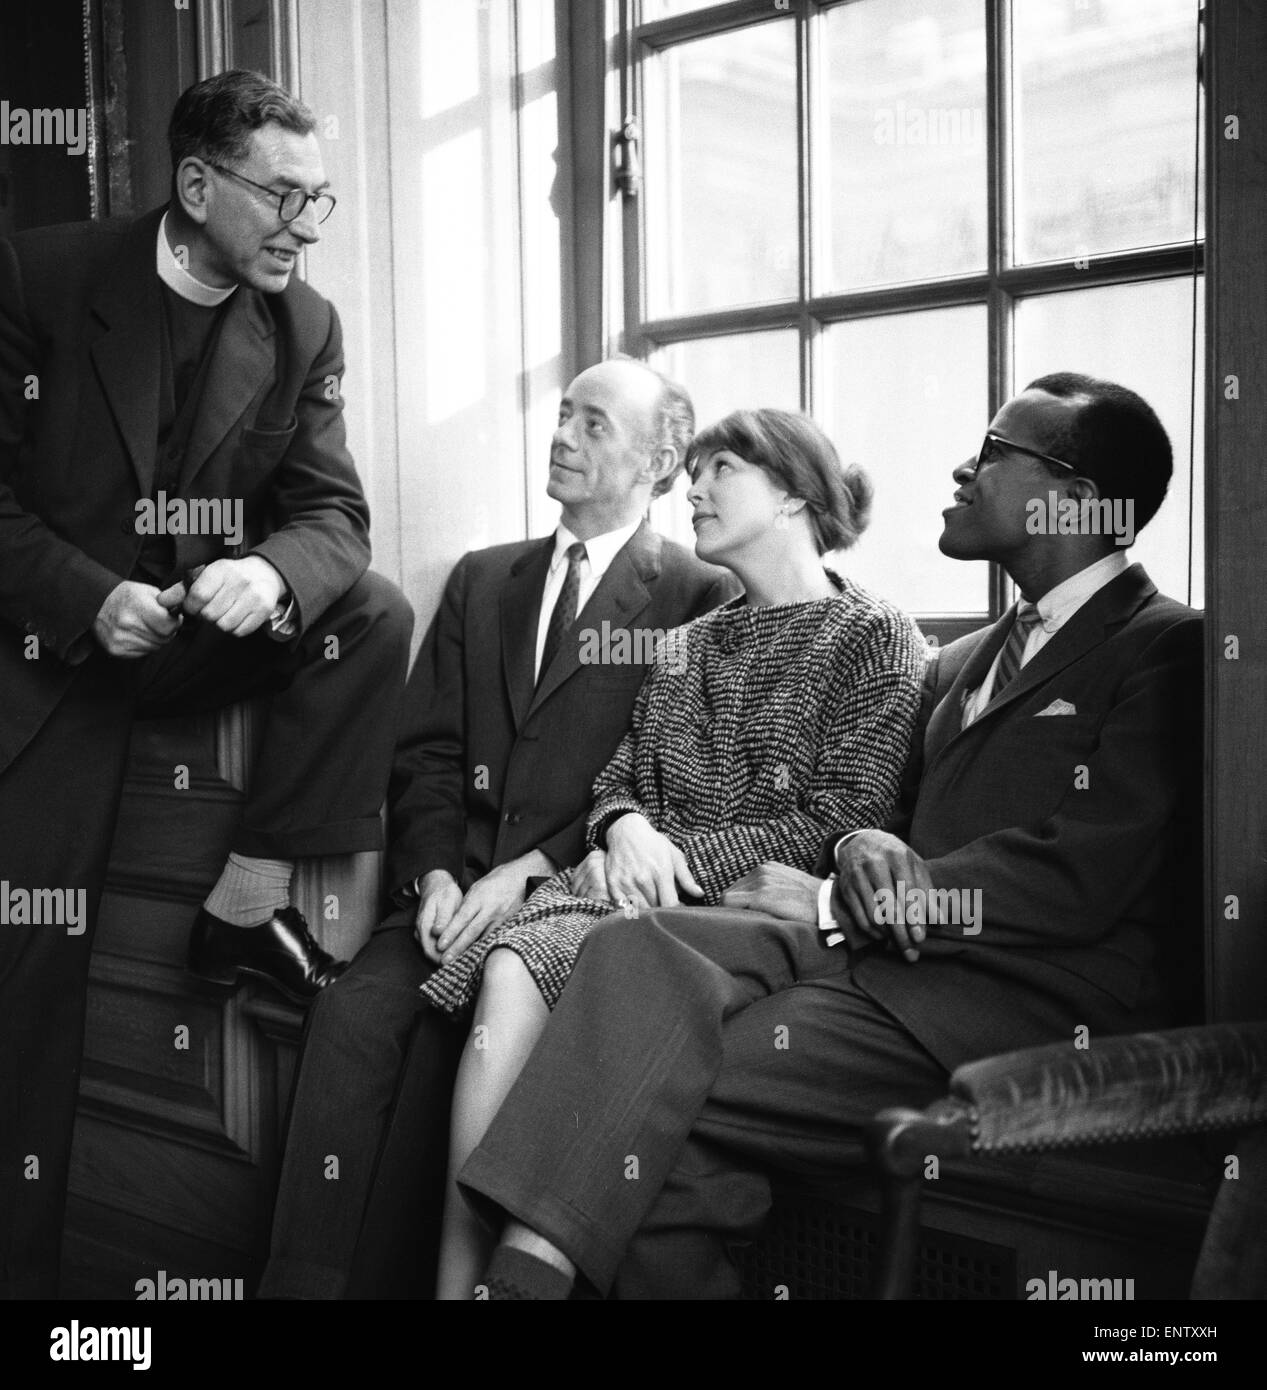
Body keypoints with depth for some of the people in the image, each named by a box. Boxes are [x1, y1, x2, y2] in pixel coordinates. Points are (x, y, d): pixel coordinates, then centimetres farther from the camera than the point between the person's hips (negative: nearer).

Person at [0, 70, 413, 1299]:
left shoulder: (304, 328, 0)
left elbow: (332, 513, -3)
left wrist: (269, 571, -27)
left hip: (207, 631, 3)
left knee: (374, 613, -23)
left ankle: (248, 902, -15)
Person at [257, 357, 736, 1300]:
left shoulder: (699, 600, 3)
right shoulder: (482, 581, 20)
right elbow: (429, 755, 14)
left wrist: (528, 871, -14)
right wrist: (436, 876, -4)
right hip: (458, 888, 4)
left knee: (450, 1028, -28)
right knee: (354, 1011, -23)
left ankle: (384, 1274, -17)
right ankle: (306, 1279, -20)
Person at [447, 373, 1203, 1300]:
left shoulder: (1168, 648, -3)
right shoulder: (967, 662, 23)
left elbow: (1080, 879, -14)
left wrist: (835, 902, -11)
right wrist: (867, 854, -5)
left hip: (1036, 1002, -7)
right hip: (891, 950, 7)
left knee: (660, 1108, -22)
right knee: (639, 950, -20)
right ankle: (526, 1266, -23)